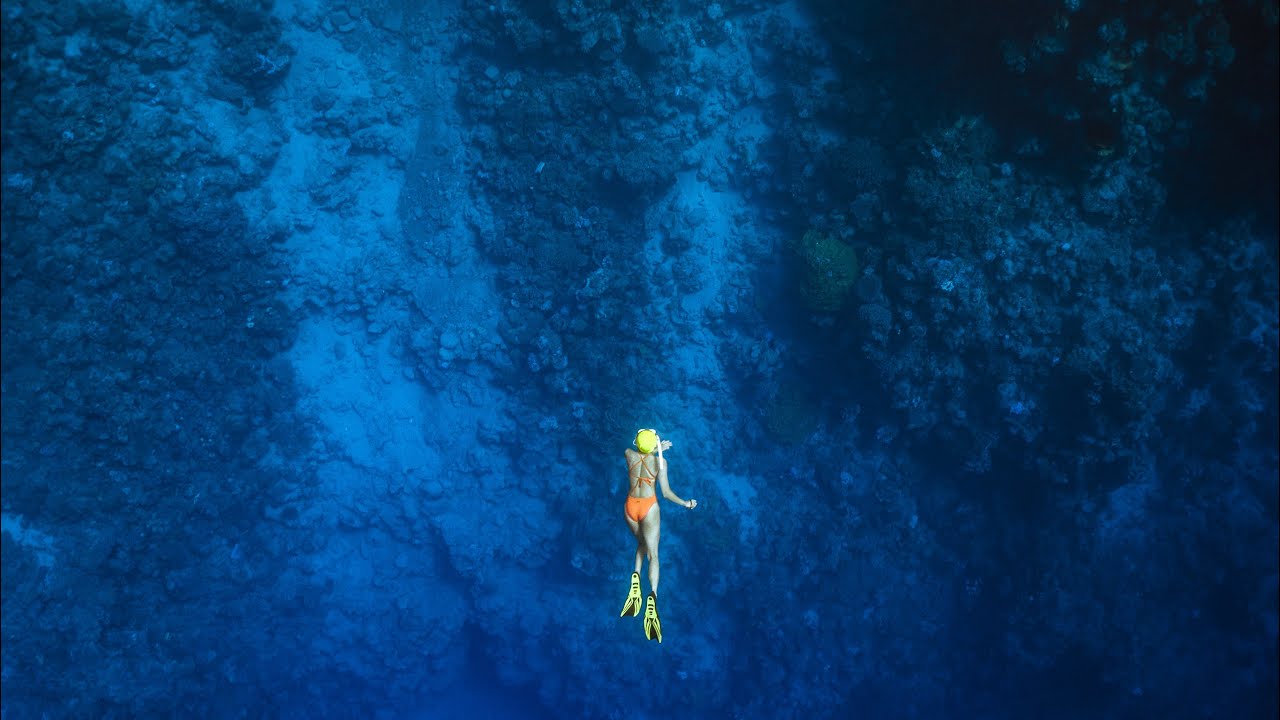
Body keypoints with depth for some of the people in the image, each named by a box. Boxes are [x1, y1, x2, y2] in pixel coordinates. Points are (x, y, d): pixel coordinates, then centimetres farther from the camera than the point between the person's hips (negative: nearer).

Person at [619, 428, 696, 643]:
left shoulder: (629, 454, -4)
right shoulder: (660, 460, -12)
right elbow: (666, 493, -8)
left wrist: (656, 448, 23)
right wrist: (685, 503, 4)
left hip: (631, 506, 3)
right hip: (649, 508, -3)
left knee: (642, 544, 25)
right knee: (653, 554, -3)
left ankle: (636, 576, -5)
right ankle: (653, 595, -28)